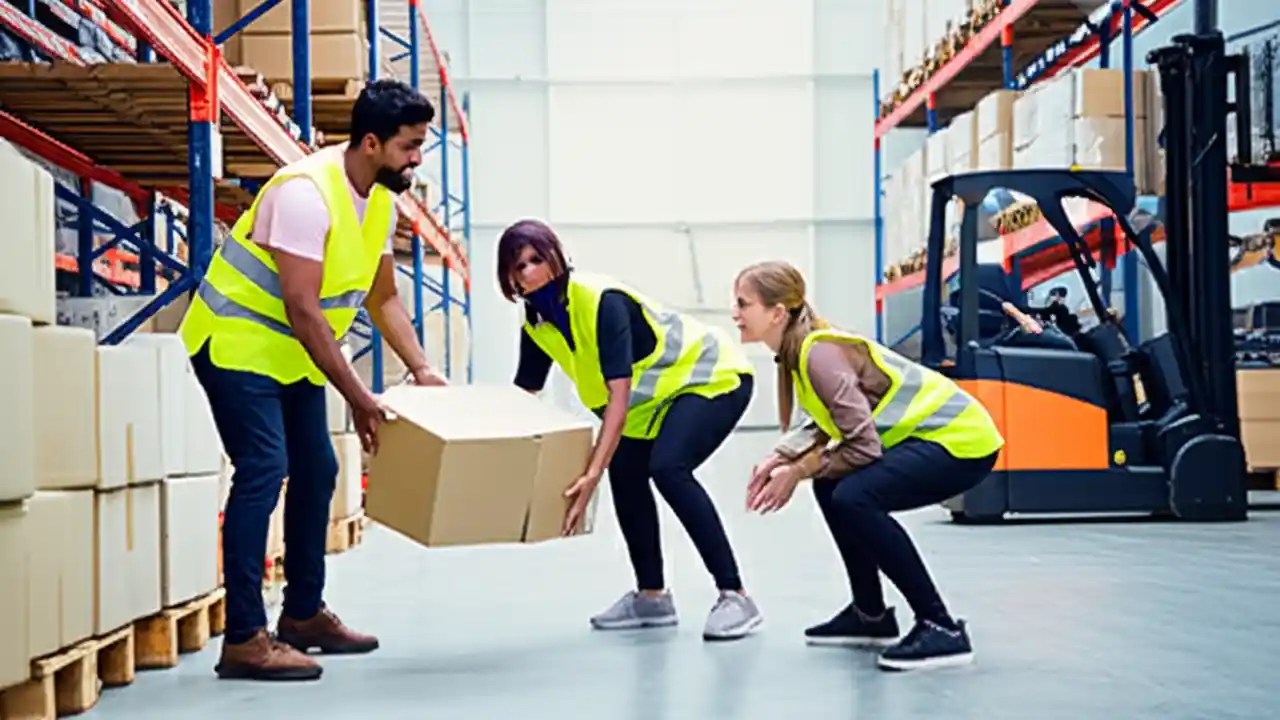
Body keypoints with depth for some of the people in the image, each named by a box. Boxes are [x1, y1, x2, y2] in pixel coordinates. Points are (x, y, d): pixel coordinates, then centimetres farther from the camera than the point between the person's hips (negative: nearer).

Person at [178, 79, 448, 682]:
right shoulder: (306, 192, -28)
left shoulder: (381, 199, 0)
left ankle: (304, 614, 26)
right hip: (236, 339, -9)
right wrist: (357, 398, -26)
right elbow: (303, 311, -29)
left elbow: (382, 298, 10)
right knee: (264, 468, -19)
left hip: (290, 351, 9)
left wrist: (421, 370, 0)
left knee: (316, 471, 12)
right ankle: (244, 639, -17)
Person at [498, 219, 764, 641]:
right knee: (625, 472, 3)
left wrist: (592, 475, -42)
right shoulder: (537, 324, -5)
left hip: (714, 377, -9)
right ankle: (652, 596, 21)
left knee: (668, 468, -26)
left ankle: (735, 597, -21)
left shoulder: (602, 301, -30)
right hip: (658, 394, 9)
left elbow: (619, 396, -35)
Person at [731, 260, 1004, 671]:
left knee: (853, 498, -25)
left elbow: (864, 446, -25)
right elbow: (829, 425, 13)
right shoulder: (801, 349, 5)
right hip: (929, 434, 10)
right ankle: (871, 615, 25)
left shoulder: (820, 354, -22)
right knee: (831, 487, 14)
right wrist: (781, 459, -1)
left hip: (962, 439, -10)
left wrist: (797, 472, -13)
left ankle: (941, 628, -18)